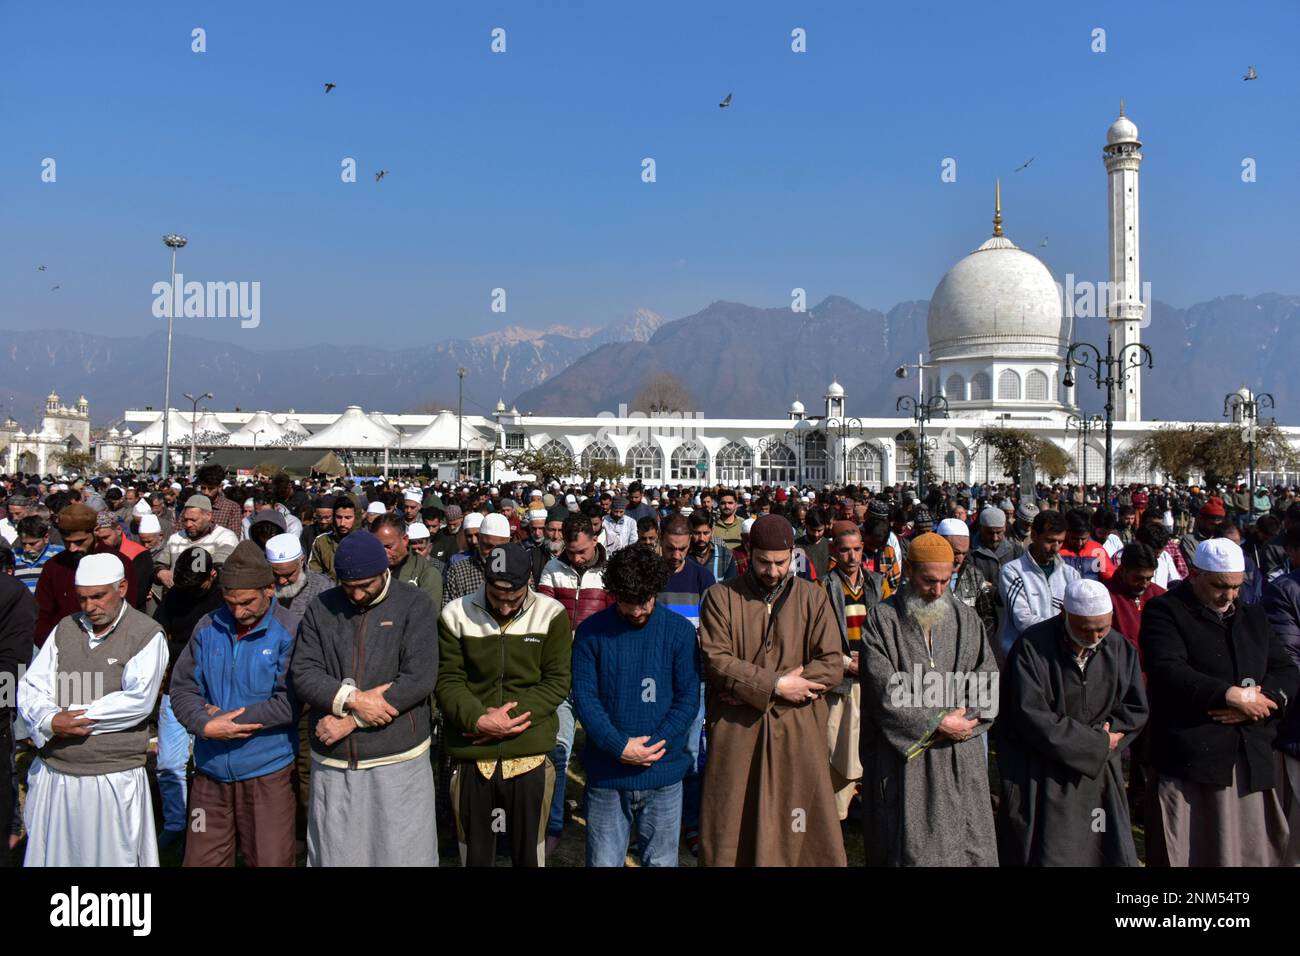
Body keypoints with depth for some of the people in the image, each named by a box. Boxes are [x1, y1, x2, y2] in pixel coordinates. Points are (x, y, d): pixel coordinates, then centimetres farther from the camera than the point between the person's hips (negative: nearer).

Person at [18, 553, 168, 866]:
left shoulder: (147, 635, -7)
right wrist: (50, 721, -16)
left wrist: (73, 716, -14)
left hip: (113, 778, -5)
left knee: (112, 857, 7)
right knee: (48, 856, 15)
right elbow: (30, 688, 4)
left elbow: (138, 701, -17)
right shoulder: (65, 629, 9)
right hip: (53, 774, 5)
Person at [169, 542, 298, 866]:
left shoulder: (289, 631, -11)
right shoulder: (208, 628, 4)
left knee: (271, 860, 6)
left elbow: (290, 703, -17)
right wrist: (206, 725, -14)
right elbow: (182, 689, 4)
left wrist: (226, 718, -15)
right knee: (201, 861, 15)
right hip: (210, 770, 4)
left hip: (266, 773, -4)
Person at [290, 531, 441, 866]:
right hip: (332, 763, 3)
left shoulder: (414, 605, -5)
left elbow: (419, 678, -14)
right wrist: (352, 699, -18)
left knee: (401, 852, 5)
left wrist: (351, 720, -14)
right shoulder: (321, 608, 5)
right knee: (334, 853, 11)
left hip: (398, 760, -3)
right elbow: (302, 674, -1)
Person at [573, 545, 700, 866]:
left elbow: (688, 699, -4)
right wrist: (620, 747, -17)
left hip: (663, 776, 0)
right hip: (606, 777, 0)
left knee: (661, 861, 14)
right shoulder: (591, 631, -3)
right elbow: (584, 697, -6)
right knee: (603, 861, 10)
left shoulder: (680, 631, -3)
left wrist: (650, 748, -14)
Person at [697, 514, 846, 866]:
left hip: (797, 732, 1)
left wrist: (755, 688, -11)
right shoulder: (721, 596, 0)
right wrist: (776, 685, -17)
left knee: (799, 830, 7)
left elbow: (832, 666, -5)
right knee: (732, 829, 9)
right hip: (735, 733, 0)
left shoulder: (813, 597, 3)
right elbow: (716, 660, -9)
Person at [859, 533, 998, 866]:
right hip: (902, 759, -3)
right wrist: (937, 723, -14)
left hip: (960, 762, 3)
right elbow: (884, 692, -11)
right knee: (907, 848, 5)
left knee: (967, 847, 8)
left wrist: (959, 720, -13)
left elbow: (989, 682, 2)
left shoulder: (966, 619, 7)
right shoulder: (881, 620, -5)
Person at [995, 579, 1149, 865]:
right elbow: (1032, 717, -20)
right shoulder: (1032, 647, -17)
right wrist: (1097, 742, -13)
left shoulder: (1121, 648, -1)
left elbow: (1135, 709, 5)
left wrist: (1101, 736, -10)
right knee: (1042, 852, 1)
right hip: (1039, 775, -4)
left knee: (1109, 850, 9)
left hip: (1098, 773, 4)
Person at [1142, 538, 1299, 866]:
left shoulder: (1253, 615, 20)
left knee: (1250, 851, 7)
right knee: (1188, 852, 0)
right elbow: (1168, 672, -16)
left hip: (1253, 762, 6)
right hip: (1189, 762, -6)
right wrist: (1233, 695, -18)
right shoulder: (1165, 611, -3)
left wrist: (1262, 699, -7)